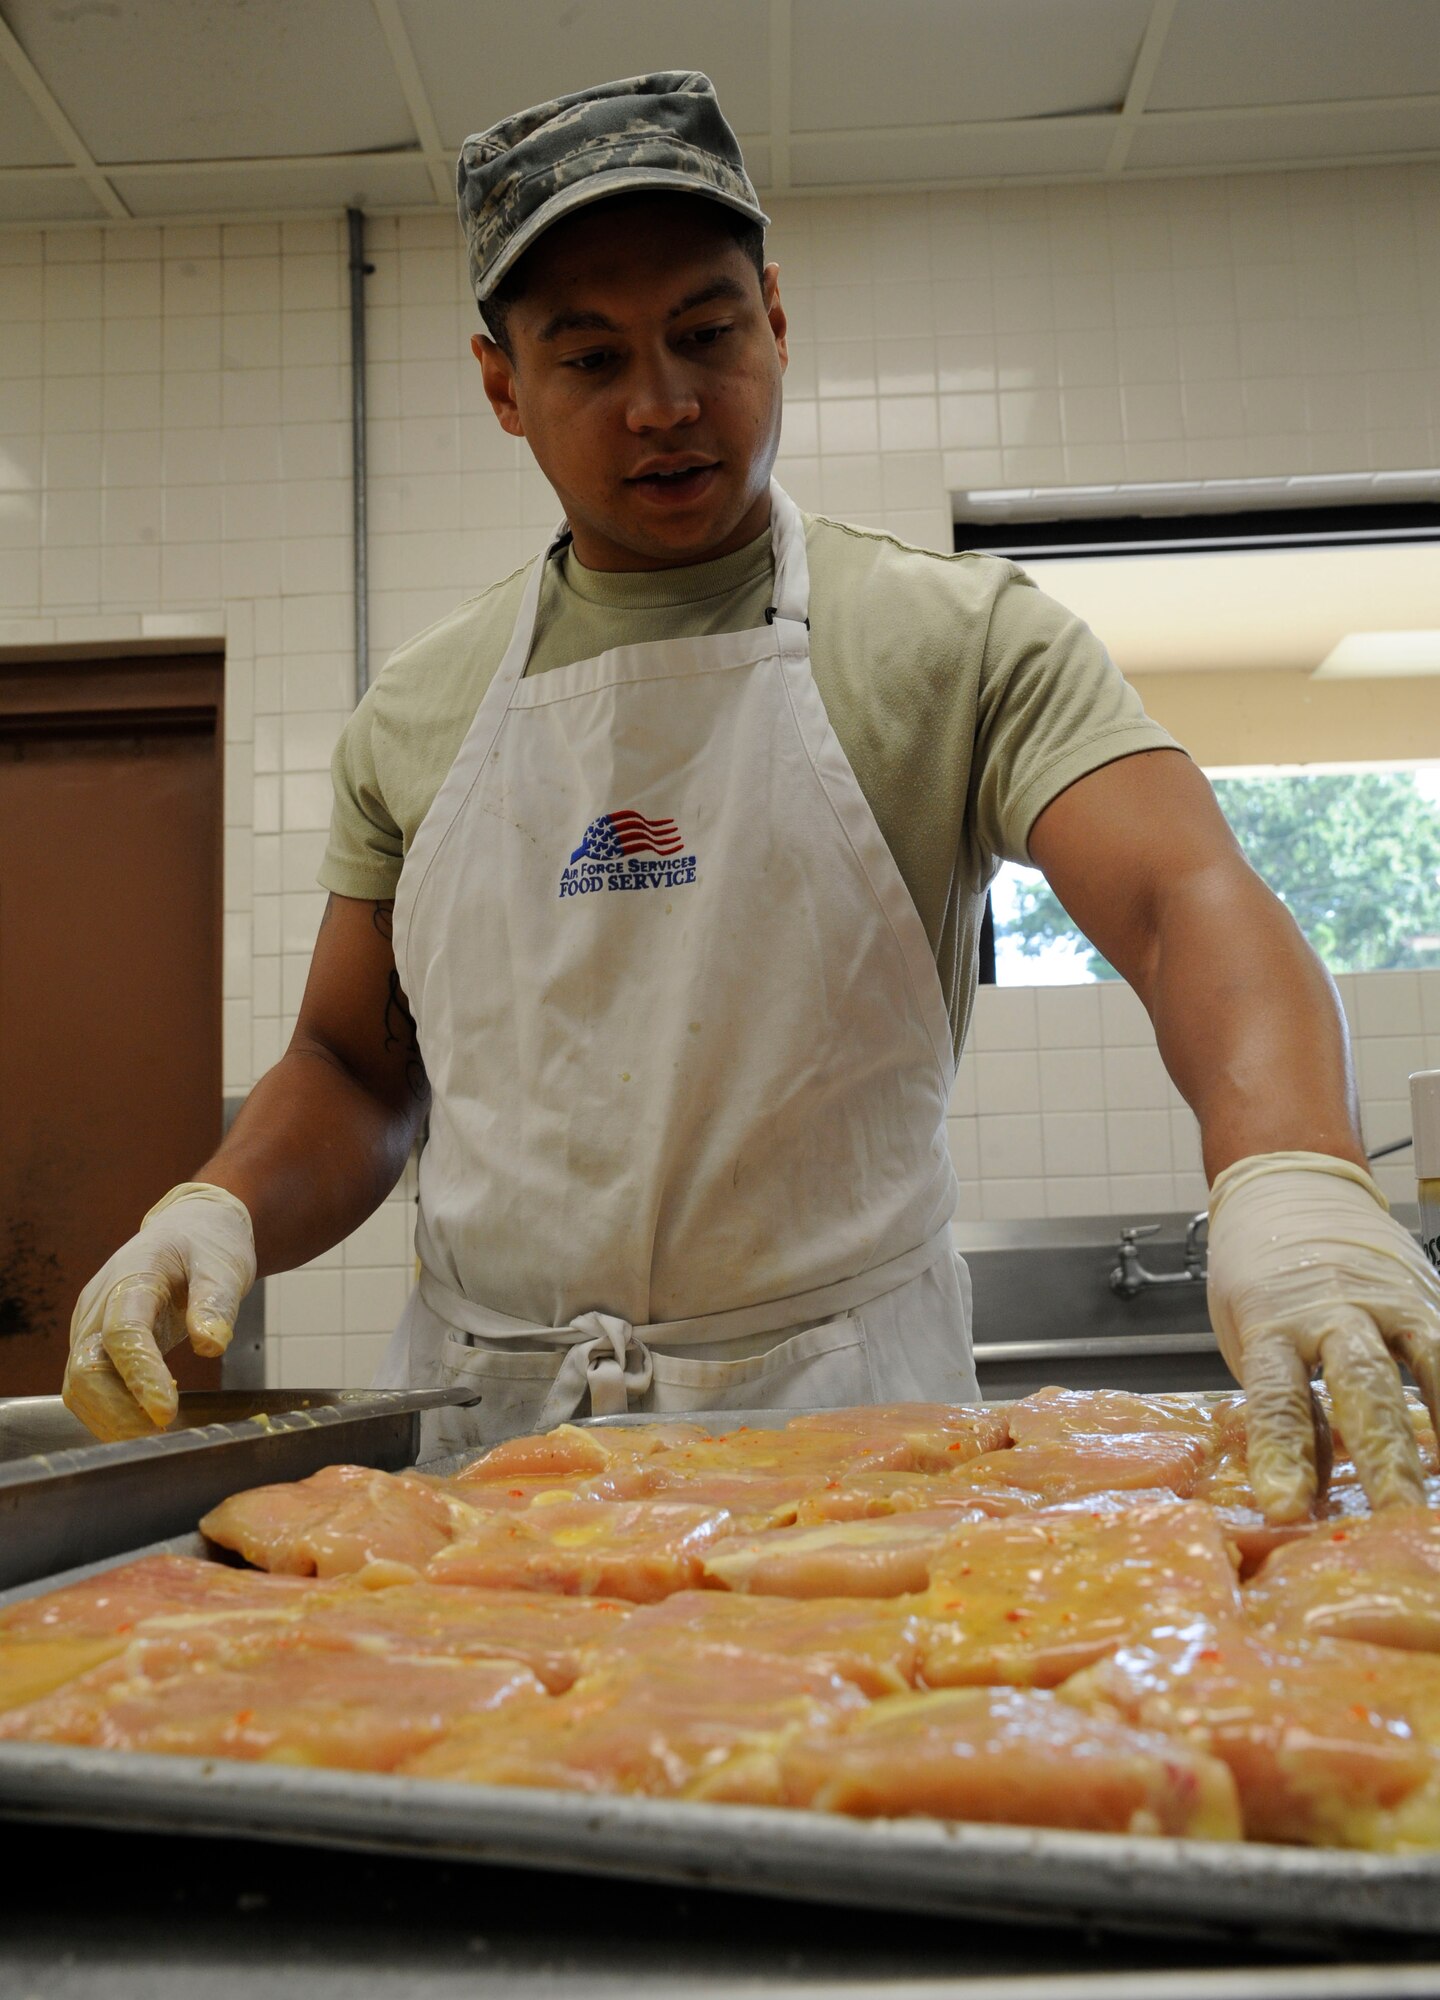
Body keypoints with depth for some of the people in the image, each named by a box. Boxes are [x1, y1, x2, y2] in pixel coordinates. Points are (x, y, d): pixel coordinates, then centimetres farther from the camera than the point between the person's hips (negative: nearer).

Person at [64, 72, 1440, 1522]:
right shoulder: (417, 710, 8)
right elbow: (355, 1066, 15)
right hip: (478, 1420, 3)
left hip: (836, 1414, -2)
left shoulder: (954, 637, -2)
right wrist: (219, 1209, -5)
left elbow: (1189, 902, -16)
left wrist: (1290, 1175, -35)